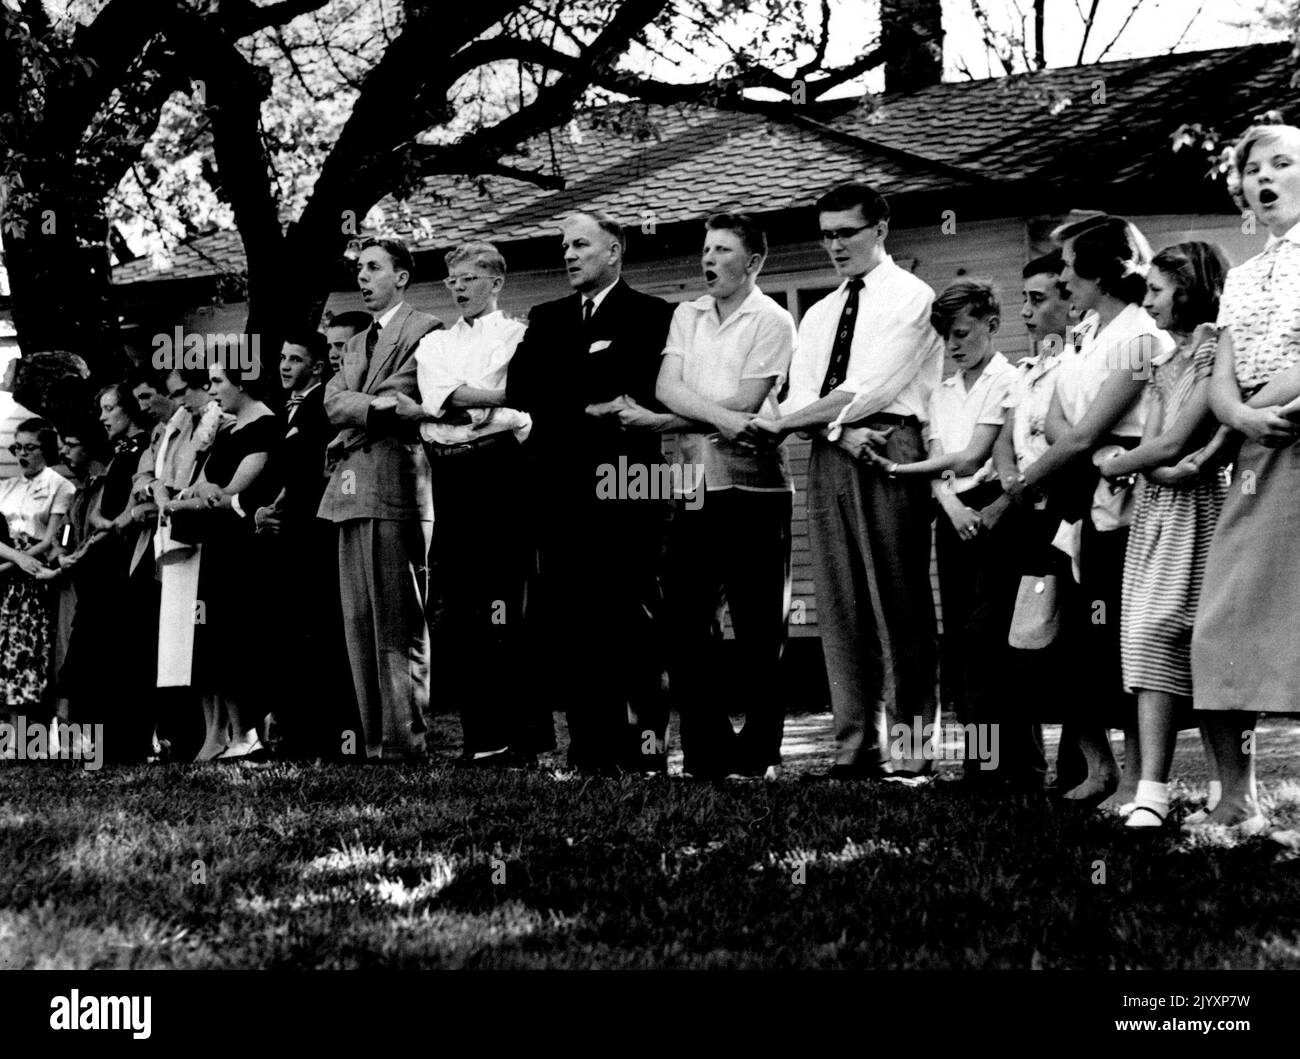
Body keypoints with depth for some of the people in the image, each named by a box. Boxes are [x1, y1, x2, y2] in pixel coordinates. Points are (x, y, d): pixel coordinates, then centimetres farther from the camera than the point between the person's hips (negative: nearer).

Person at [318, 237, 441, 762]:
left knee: (399, 624, -9)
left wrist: (356, 417, -5)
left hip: (396, 487, -8)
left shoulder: (425, 331, -1)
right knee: (360, 623, 6)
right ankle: (374, 739, 9)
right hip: (352, 491, 8)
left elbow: (405, 399, -11)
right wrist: (379, 406, -9)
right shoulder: (357, 343, 25)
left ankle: (405, 740, -8)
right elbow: (334, 400, 9)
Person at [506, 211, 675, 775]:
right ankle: (591, 749, 8)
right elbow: (519, 391, 5)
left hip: (625, 481, -5)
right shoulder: (546, 320, 19)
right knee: (570, 622, 4)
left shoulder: (652, 316, 4)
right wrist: (591, 407, -7)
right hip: (559, 489, 5)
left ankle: (645, 743, -4)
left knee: (631, 617, -6)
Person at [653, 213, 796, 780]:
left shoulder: (771, 322, -3)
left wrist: (684, 417, -5)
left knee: (759, 628, 0)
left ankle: (759, 754, 5)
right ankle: (707, 751, 12)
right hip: (694, 484, 6)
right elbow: (666, 388, 0)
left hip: (752, 484, -5)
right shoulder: (687, 315, 13)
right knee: (685, 623, 5)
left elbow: (745, 402, -11)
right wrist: (720, 417, -15)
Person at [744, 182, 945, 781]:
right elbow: (800, 397, 11)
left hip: (890, 450, -6)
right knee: (839, 608, 3)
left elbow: (869, 386, -9)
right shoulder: (819, 316, 22)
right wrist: (840, 431, -11)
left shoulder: (911, 299, 1)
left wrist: (781, 423, -6)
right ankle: (855, 750, 5)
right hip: (828, 458, 6)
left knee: (899, 608, -7)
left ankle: (911, 752, -6)